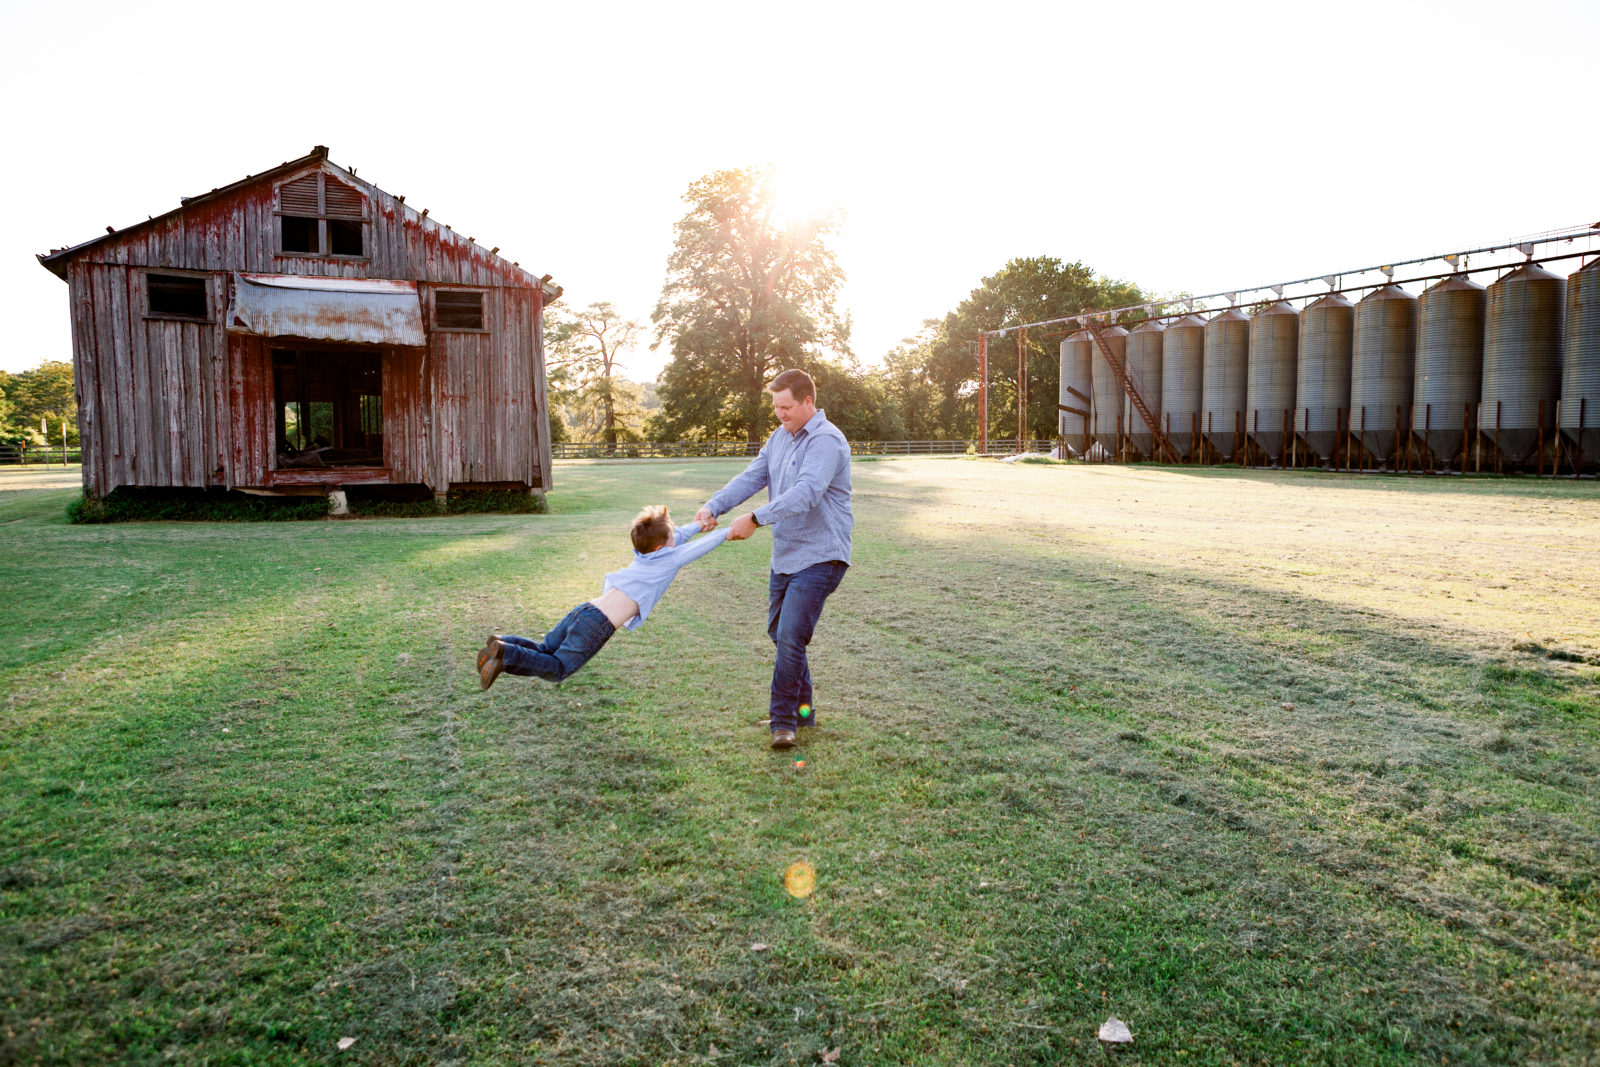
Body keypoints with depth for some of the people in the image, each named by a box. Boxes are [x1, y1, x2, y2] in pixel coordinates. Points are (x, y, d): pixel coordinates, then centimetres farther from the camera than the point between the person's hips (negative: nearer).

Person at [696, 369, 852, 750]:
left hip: (818, 557, -9)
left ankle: (783, 720, 0)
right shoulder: (780, 436, 12)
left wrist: (755, 519, -38)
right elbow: (752, 477, 4)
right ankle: (802, 708, 30)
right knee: (779, 632, 16)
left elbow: (805, 493, -31)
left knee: (791, 638, -13)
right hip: (785, 555, 9)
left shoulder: (826, 441, -18)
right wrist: (714, 506, -13)